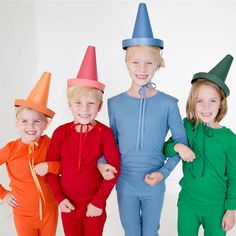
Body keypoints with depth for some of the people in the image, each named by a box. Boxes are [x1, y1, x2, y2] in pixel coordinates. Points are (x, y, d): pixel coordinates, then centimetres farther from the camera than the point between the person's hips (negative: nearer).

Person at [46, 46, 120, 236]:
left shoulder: (104, 133, -14)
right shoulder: (61, 132, -7)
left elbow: (114, 169, -14)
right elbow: (51, 166, 0)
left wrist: (98, 202, -13)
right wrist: (59, 198, -5)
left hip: (94, 206, -2)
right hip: (68, 205, 2)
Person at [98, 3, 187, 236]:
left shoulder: (167, 104, -11)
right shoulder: (115, 103, -6)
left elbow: (181, 141, -3)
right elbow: (113, 140, 5)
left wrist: (164, 171, -13)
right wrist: (102, 162, -11)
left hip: (154, 184, -1)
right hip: (125, 183, 2)